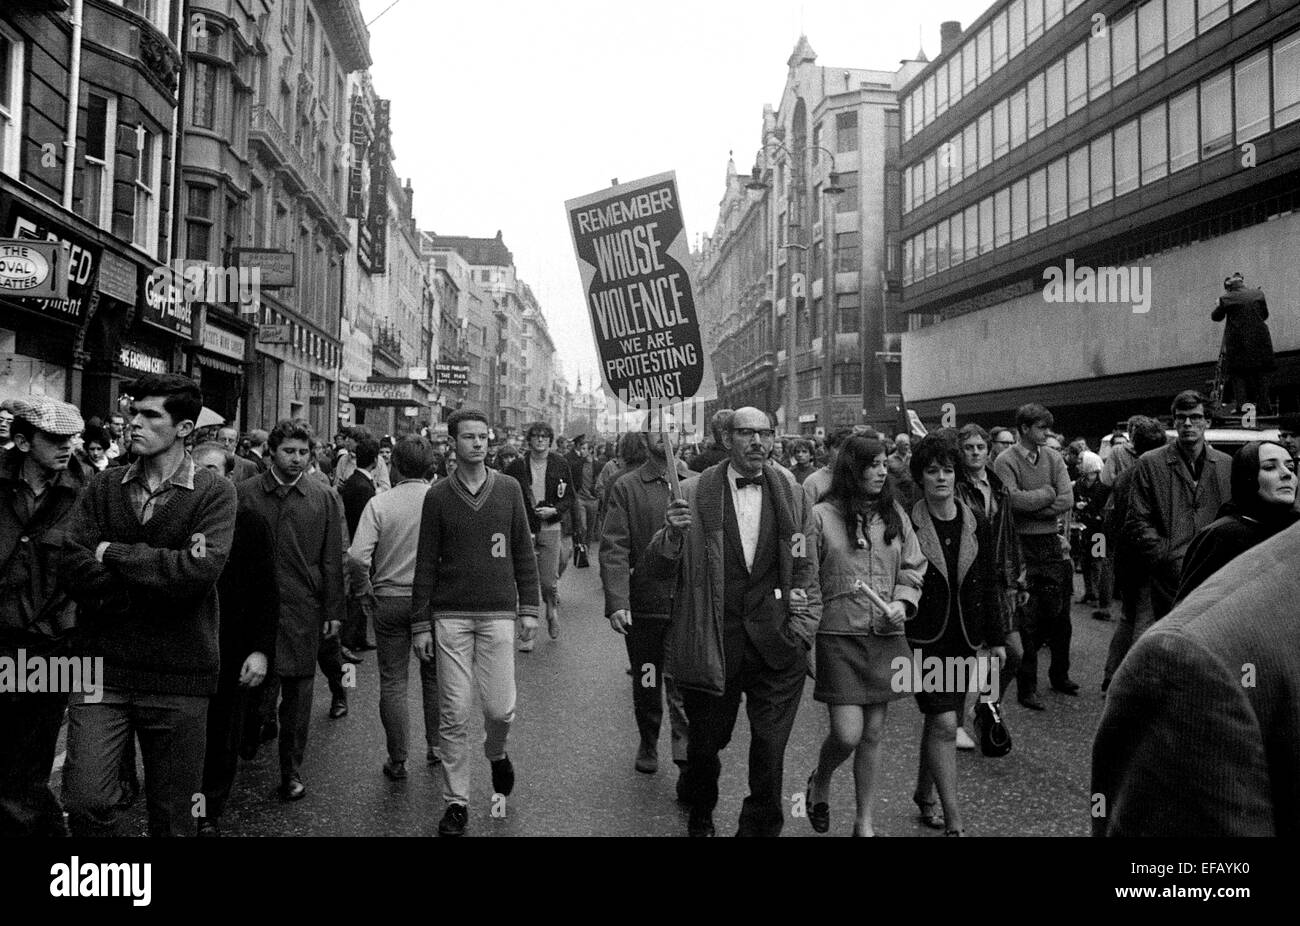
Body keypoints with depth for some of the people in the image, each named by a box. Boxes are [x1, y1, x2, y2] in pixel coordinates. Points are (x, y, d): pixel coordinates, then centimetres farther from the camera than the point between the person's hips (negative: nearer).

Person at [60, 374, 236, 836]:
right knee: (85, 803, 0)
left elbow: (199, 572, -19)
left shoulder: (214, 493, -4)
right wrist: (164, 576, -15)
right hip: (101, 666, 2)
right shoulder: (103, 487, 6)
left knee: (172, 814, 11)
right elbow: (73, 569, -5)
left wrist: (114, 554, -11)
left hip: (178, 676, -2)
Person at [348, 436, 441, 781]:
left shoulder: (379, 503, -8)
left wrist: (364, 592, 0)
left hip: (390, 598, 0)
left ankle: (397, 761, 14)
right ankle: (436, 746, 28)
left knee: (393, 681, 8)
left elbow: (357, 557, -15)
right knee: (434, 675, 18)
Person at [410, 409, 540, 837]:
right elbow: (426, 563, 3)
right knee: (453, 714, 2)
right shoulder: (438, 496, 2)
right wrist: (420, 623, 1)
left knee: (501, 709, -1)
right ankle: (456, 801, 16)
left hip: (498, 614, 0)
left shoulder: (508, 489, 5)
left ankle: (496, 752, 33)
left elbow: (524, 553, 8)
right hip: (450, 617, 0)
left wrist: (529, 607, 2)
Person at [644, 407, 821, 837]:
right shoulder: (695, 493, -3)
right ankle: (699, 818, 43)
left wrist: (803, 621, 3)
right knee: (705, 742, 14)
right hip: (713, 639, -1)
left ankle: (761, 827, 27)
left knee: (770, 749, 3)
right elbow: (658, 569, -3)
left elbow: (805, 564, 13)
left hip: (775, 642, 1)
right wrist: (672, 535, -23)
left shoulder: (790, 493, 4)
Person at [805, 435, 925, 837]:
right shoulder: (822, 516, -6)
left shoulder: (895, 515, 7)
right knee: (847, 733, -9)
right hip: (839, 637, -4)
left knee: (873, 733, 10)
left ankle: (865, 822, 25)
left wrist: (903, 602, -5)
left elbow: (913, 568, 13)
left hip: (885, 637, 4)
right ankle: (819, 782, 24)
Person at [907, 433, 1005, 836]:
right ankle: (953, 821, -4)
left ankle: (924, 796, 34)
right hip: (923, 640, -4)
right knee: (945, 724, -11)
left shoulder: (977, 526, 4)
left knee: (938, 722, 14)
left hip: (964, 640, 5)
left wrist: (994, 638, 9)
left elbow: (989, 586, 10)